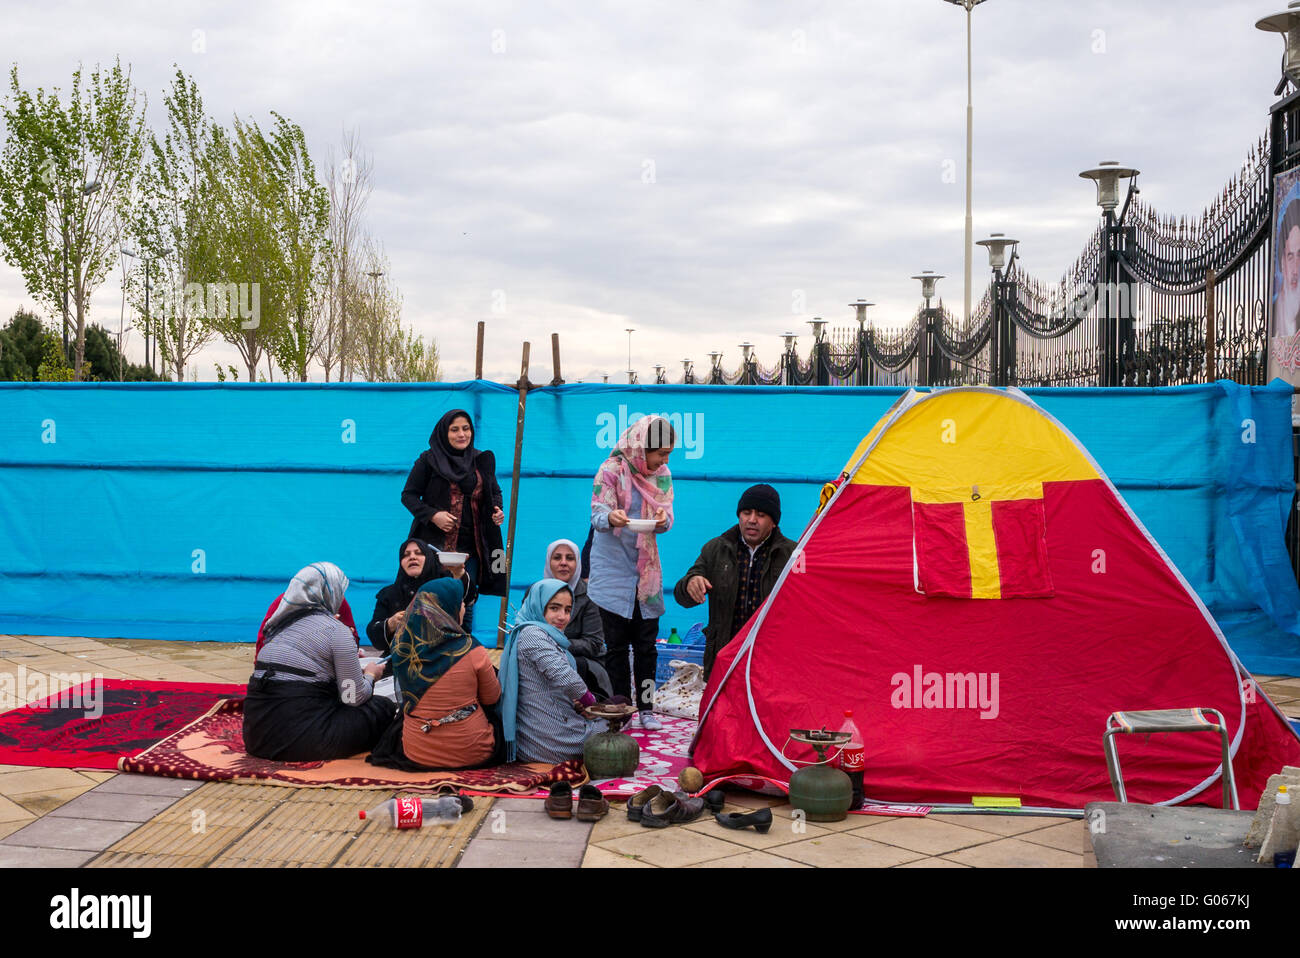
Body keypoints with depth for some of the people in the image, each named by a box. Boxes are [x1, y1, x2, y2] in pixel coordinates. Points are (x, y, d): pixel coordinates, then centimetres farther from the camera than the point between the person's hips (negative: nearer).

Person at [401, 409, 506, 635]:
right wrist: (432, 515, -13)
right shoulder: (429, 460, 0)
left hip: (471, 546, 3)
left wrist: (497, 510, 0)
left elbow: (494, 492, 22)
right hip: (437, 543, -3)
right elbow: (408, 494, 2)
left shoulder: (483, 460, 11)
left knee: (466, 602, 5)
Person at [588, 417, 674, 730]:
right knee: (616, 644, 2)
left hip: (646, 571, 4)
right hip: (613, 571, -4)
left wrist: (663, 518, -24)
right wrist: (610, 517, -39)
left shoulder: (662, 474, 4)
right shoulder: (611, 471, -10)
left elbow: (667, 517, 0)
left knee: (646, 644, 7)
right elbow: (598, 513, -16)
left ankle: (645, 708, 15)